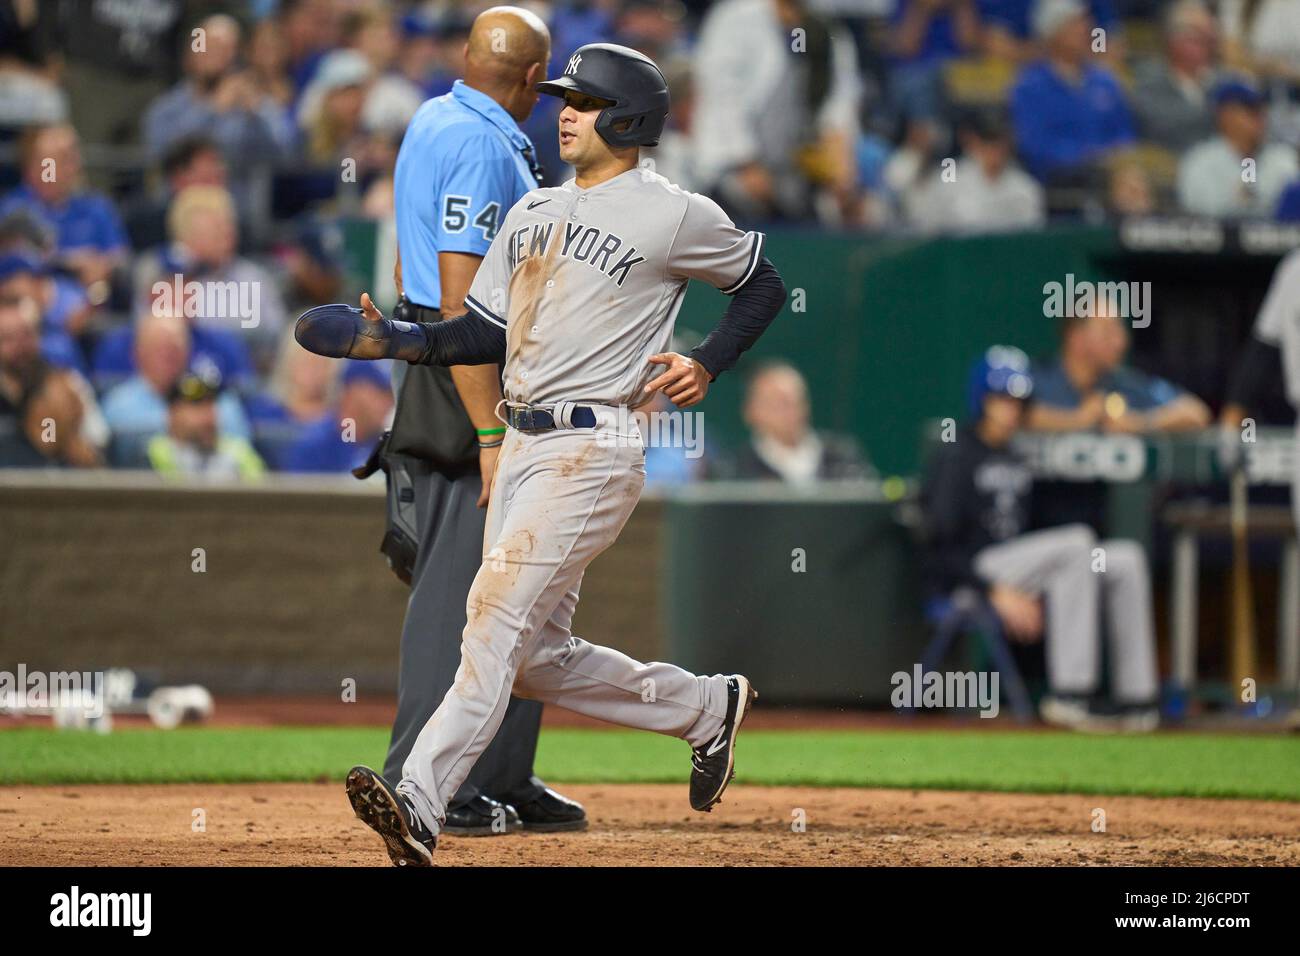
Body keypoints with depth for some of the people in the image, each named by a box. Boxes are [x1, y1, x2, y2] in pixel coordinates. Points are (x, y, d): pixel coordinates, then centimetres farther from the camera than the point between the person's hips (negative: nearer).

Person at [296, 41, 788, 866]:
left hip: (593, 449, -8)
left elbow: (764, 285, 9)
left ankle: (420, 806, -28)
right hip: (523, 447, 8)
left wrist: (706, 366, -4)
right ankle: (707, 708, 29)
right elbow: (486, 333, 17)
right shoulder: (534, 211, 18)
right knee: (538, 659, 9)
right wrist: (395, 340, 2)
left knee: (499, 617, -19)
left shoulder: (674, 216, -2)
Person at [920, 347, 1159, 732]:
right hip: (972, 577, -8)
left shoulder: (1016, 462, 22)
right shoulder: (955, 458, -4)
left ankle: (1136, 699, -18)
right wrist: (998, 592, -21)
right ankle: (1070, 696, -34)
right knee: (1078, 539, -28)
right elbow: (940, 548, -12)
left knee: (1126, 558, -9)